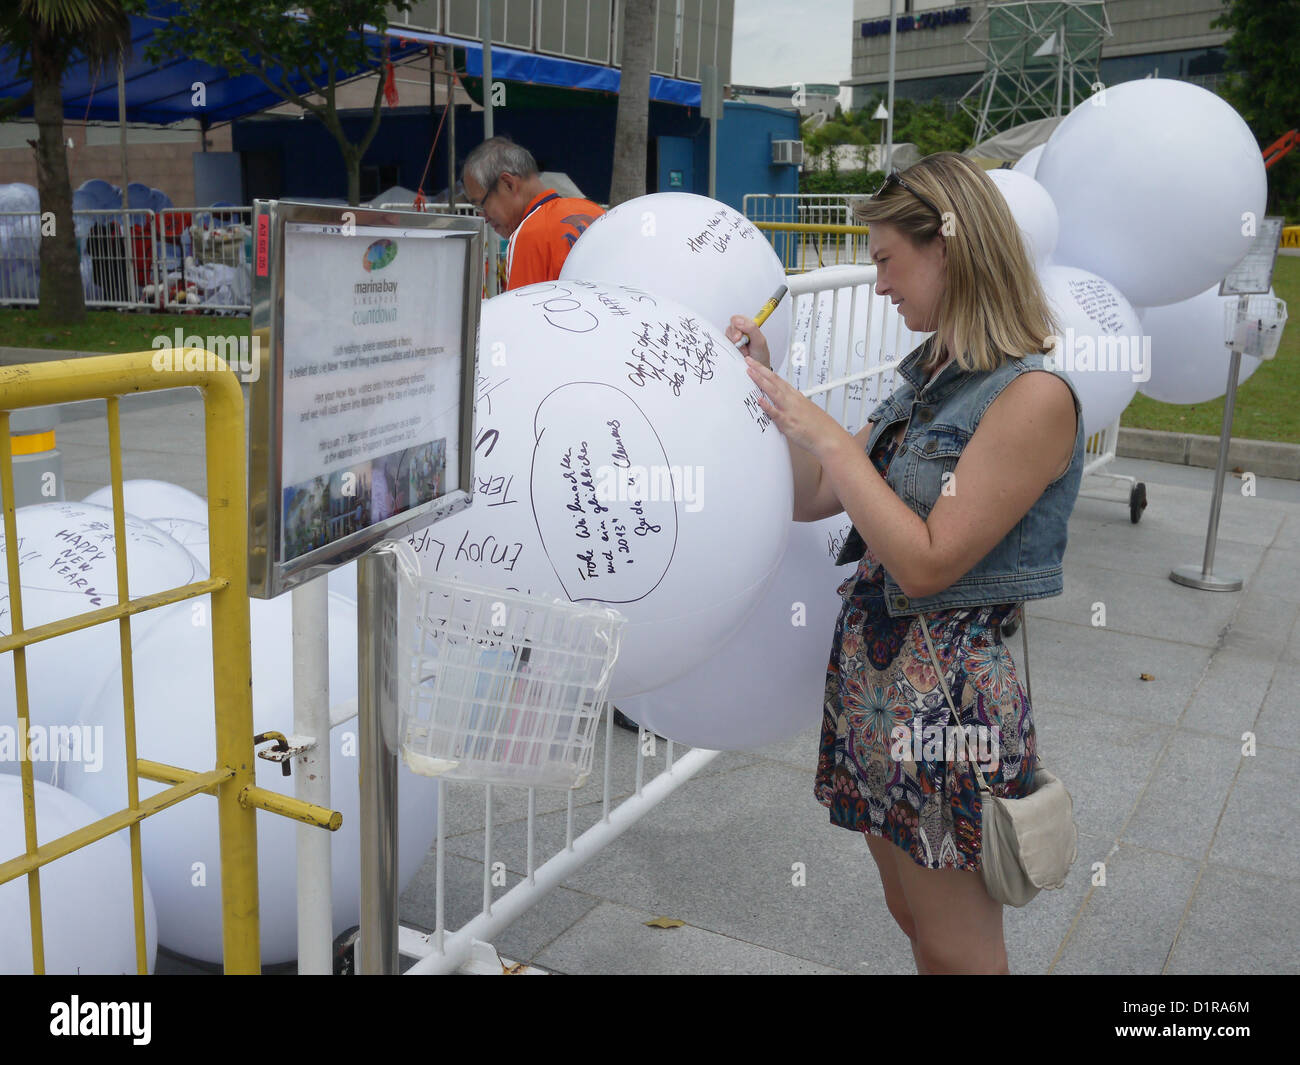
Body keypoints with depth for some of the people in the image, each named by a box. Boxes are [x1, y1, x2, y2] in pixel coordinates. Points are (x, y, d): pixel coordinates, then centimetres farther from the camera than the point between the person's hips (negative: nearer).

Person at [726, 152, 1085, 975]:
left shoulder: (1034, 395, -18)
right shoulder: (933, 374, 8)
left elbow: (926, 562, -21)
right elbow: (813, 498, 11)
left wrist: (827, 435, -17)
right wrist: (766, 388, 2)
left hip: (950, 687, -8)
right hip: (871, 668, 8)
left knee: (954, 950, 9)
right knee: (911, 918, 21)